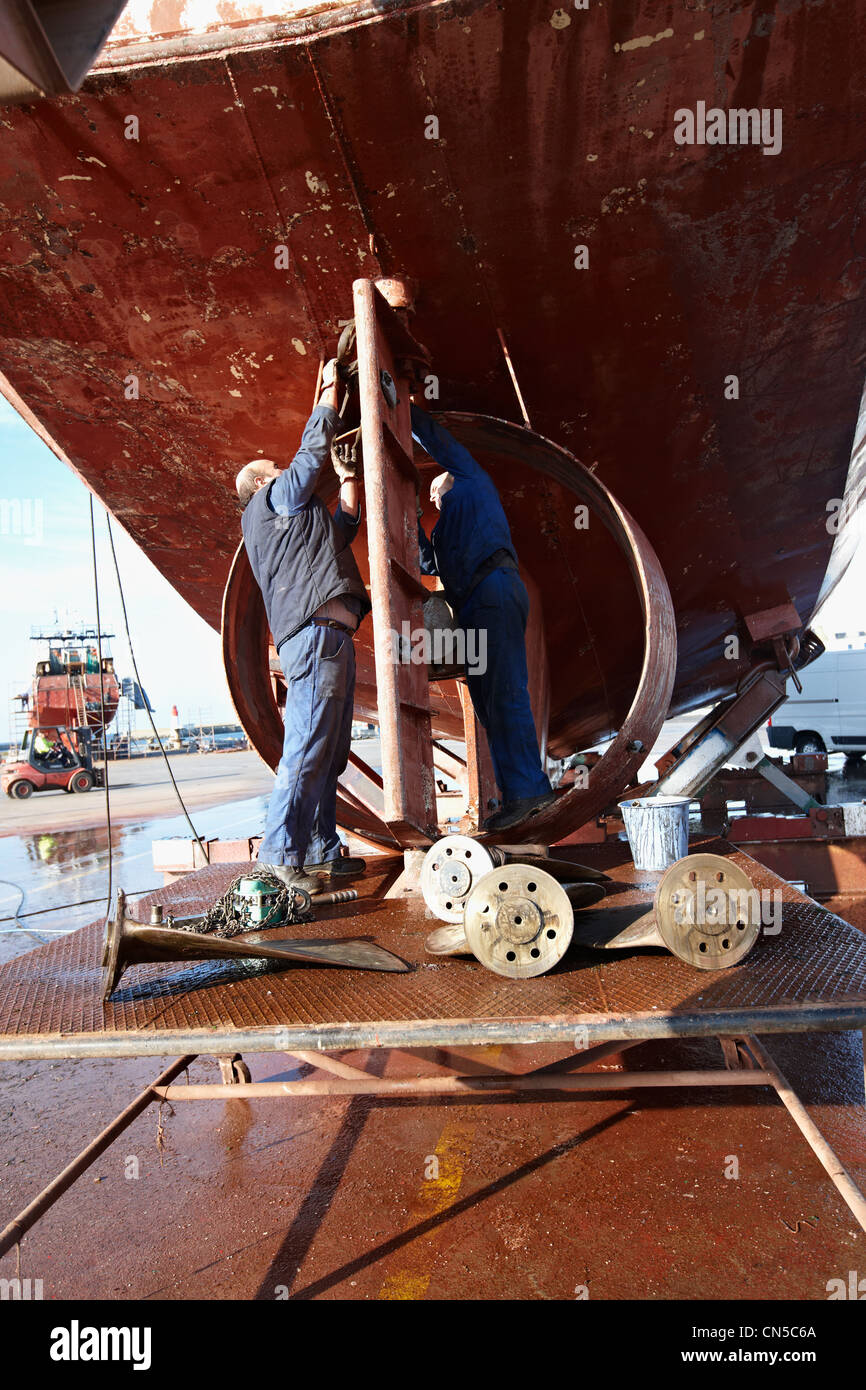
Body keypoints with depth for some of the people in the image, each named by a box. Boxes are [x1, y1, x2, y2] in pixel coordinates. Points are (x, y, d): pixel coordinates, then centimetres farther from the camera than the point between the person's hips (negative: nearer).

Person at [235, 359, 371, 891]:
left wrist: (349, 479, 40)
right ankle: (281, 851, -12)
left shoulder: (293, 520, 34)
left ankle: (323, 851, 11)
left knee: (329, 753, 7)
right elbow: (314, 446, 10)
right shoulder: (273, 499, 9)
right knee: (308, 749, -14)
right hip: (315, 633, -10)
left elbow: (347, 526, 44)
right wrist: (331, 386, 22)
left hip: (331, 639, 10)